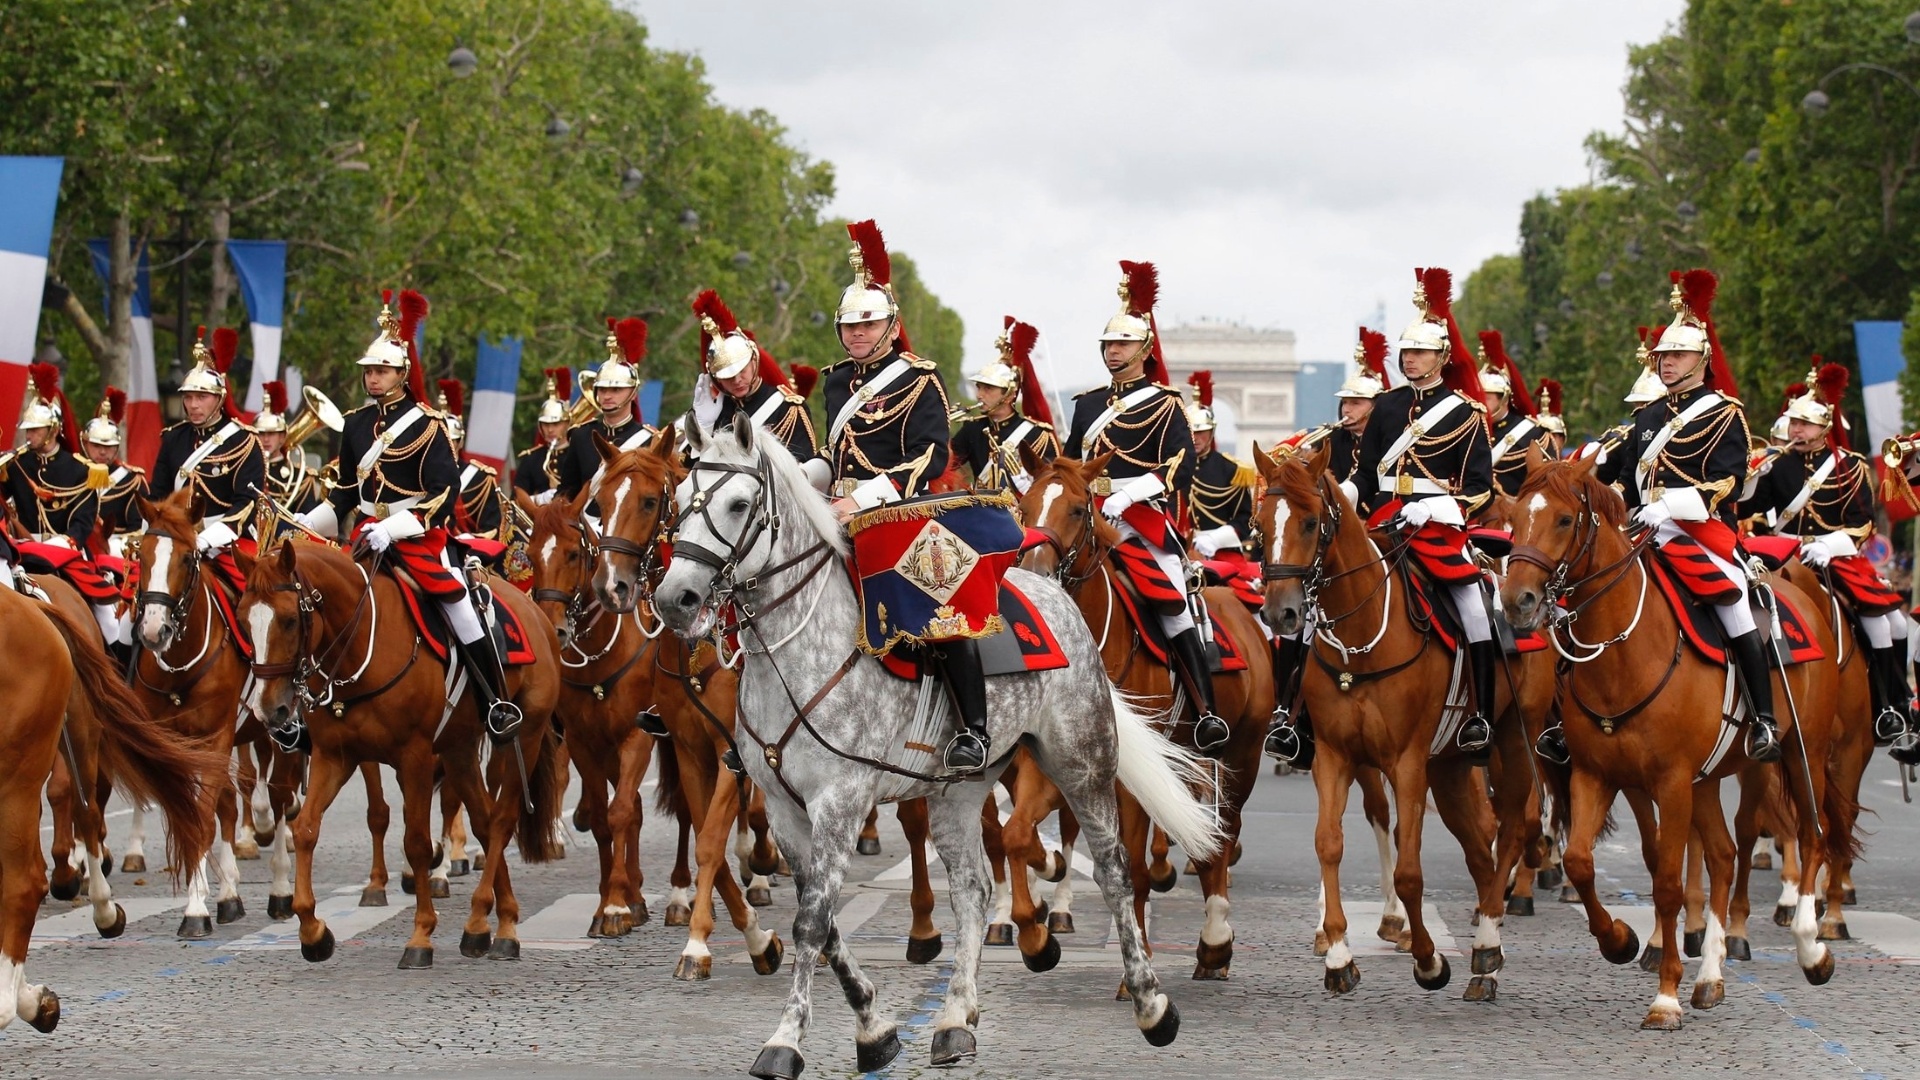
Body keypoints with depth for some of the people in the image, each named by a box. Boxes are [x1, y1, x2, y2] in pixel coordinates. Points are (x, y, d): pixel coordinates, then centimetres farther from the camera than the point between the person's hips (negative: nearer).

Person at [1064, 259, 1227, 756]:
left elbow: (1180, 469, -10)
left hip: (1144, 519, -5)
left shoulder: (1164, 404, 2)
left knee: (1175, 612, -11)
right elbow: (1070, 463, 25)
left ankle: (1207, 712, -14)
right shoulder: (1088, 403, 18)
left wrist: (1127, 495, -21)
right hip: (1091, 520, 5)